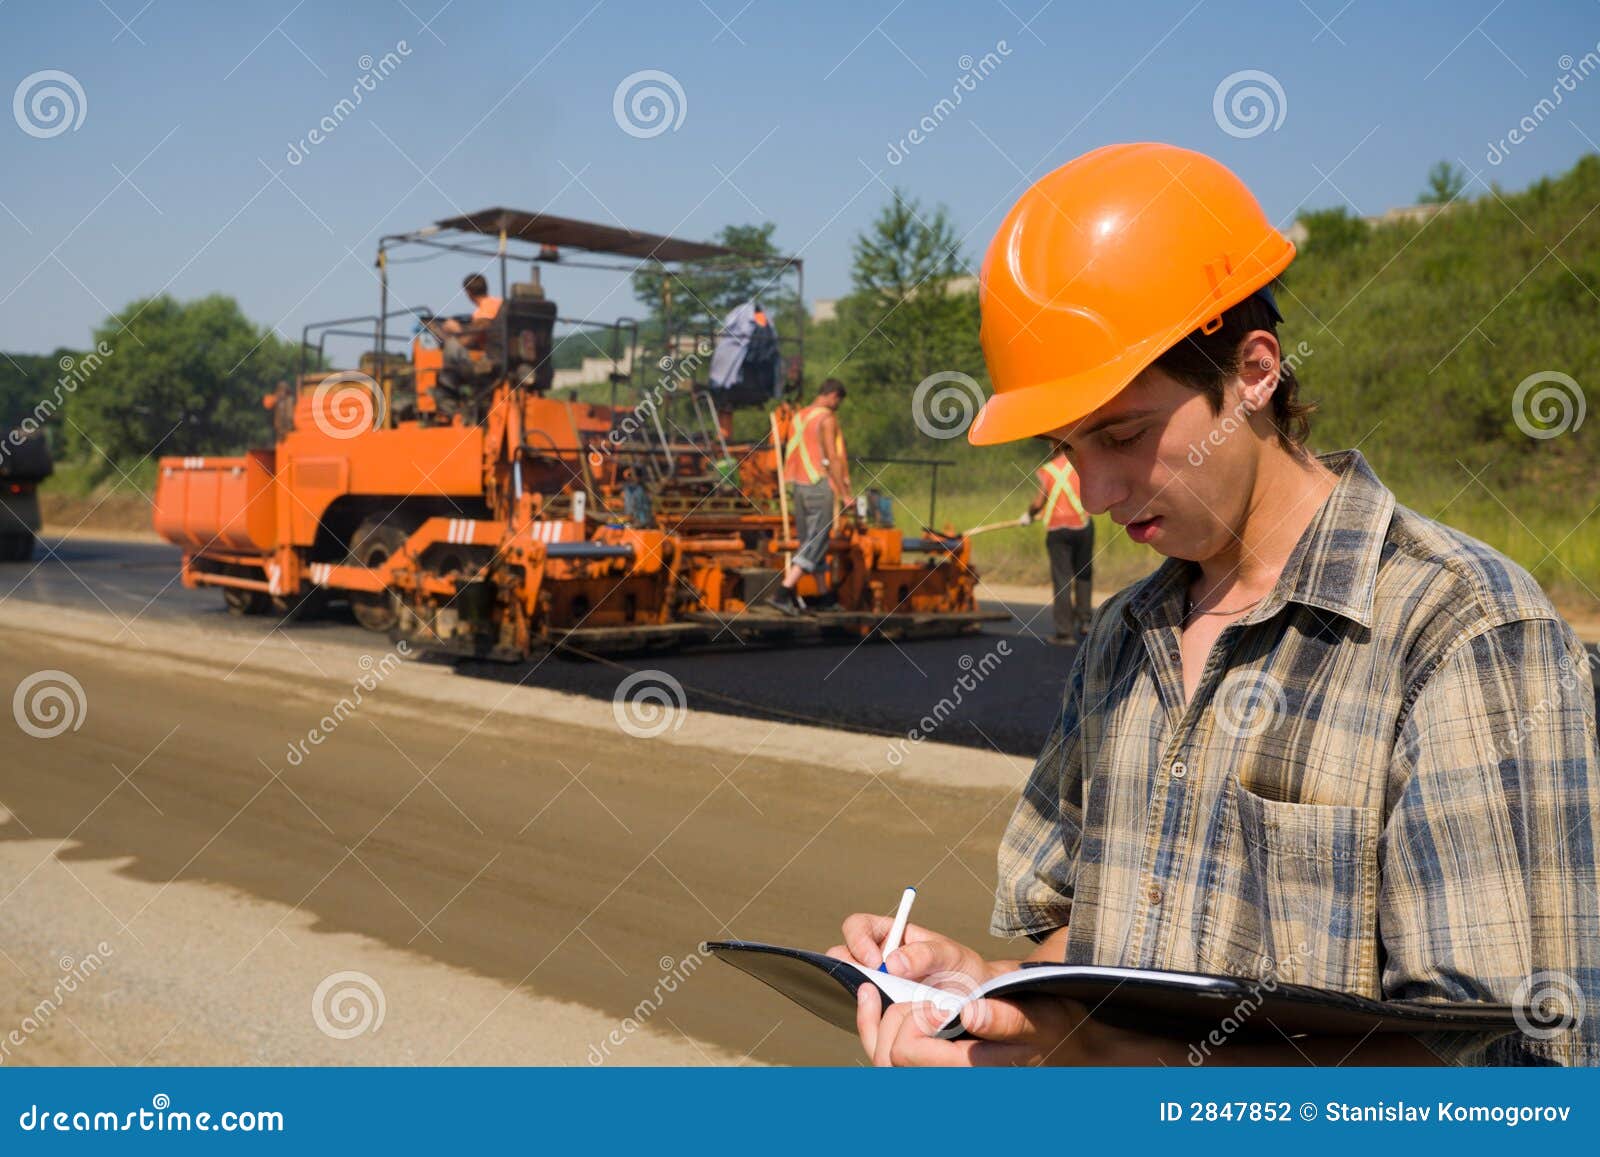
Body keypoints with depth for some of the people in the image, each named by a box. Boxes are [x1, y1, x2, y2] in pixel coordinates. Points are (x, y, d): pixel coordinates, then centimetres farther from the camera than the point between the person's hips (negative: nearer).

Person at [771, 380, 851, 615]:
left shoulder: (799, 417, 13)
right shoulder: (827, 418, -10)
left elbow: (794, 455, 15)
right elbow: (832, 458, -14)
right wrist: (844, 493, -11)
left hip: (798, 485, 8)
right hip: (820, 486, -8)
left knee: (809, 540, 14)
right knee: (815, 543, -7)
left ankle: (824, 594, 22)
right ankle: (784, 591, -19)